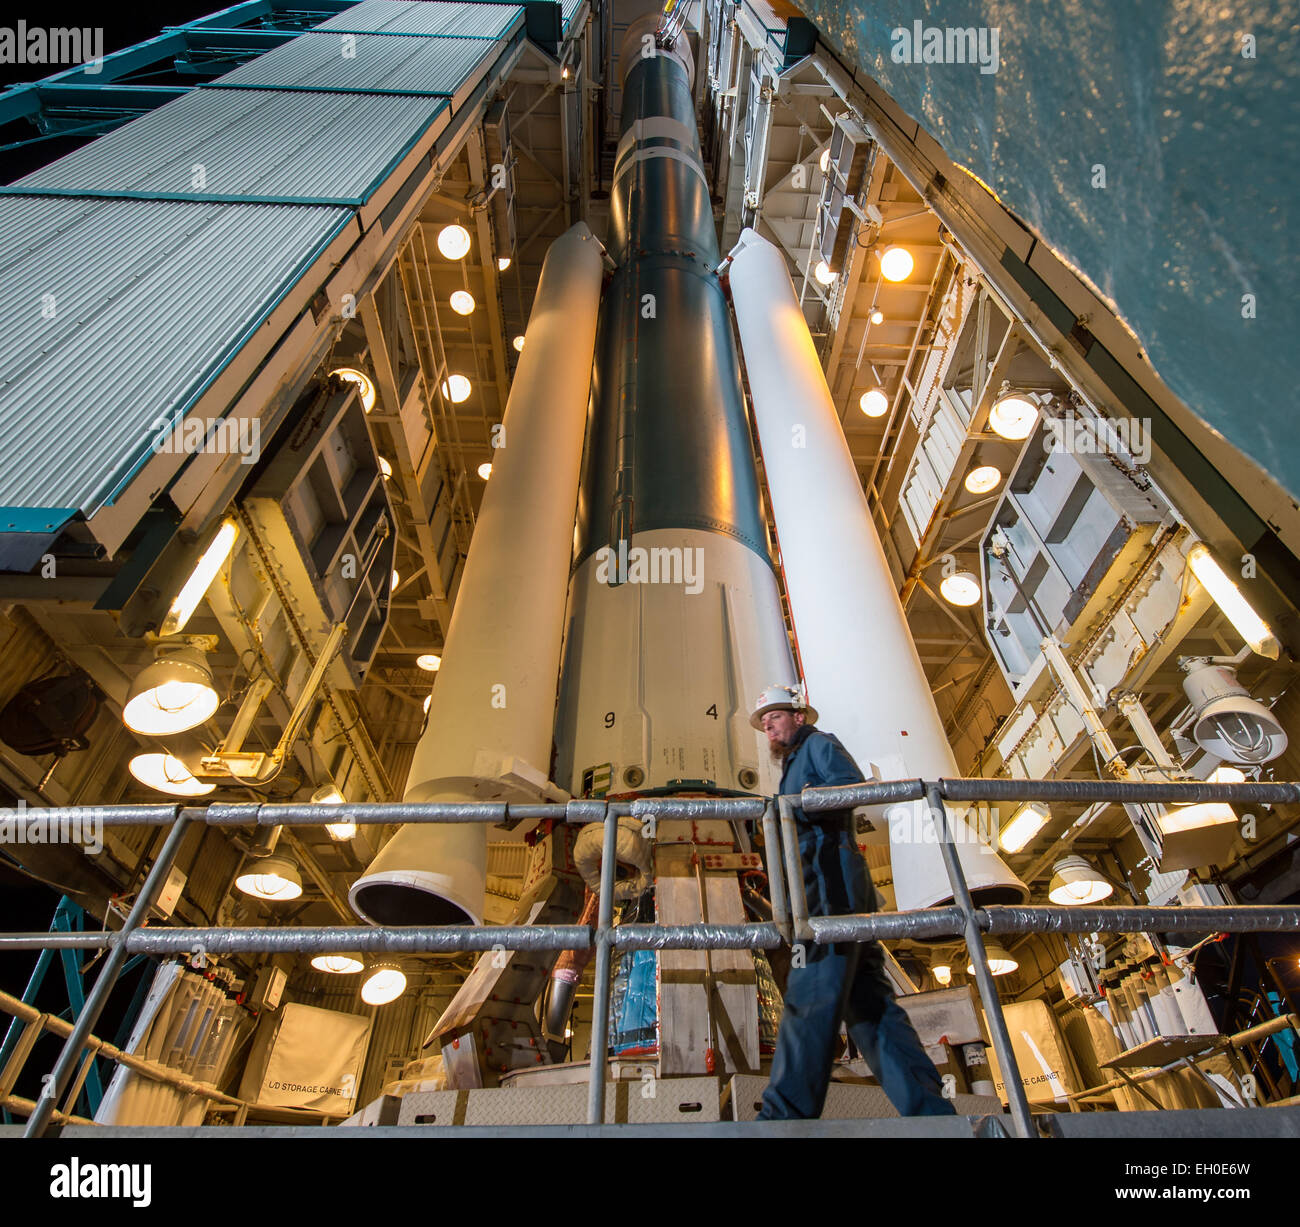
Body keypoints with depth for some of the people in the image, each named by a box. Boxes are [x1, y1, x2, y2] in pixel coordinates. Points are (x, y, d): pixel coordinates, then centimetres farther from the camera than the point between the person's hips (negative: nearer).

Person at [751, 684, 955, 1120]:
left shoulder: (819, 744, 8)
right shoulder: (794, 768, 34)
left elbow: (851, 783, -13)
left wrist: (797, 803, -16)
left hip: (831, 881, -10)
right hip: (826, 894, 10)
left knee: (810, 1001, -15)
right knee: (867, 1004, 4)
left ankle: (784, 1118, -17)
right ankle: (930, 1110, 3)